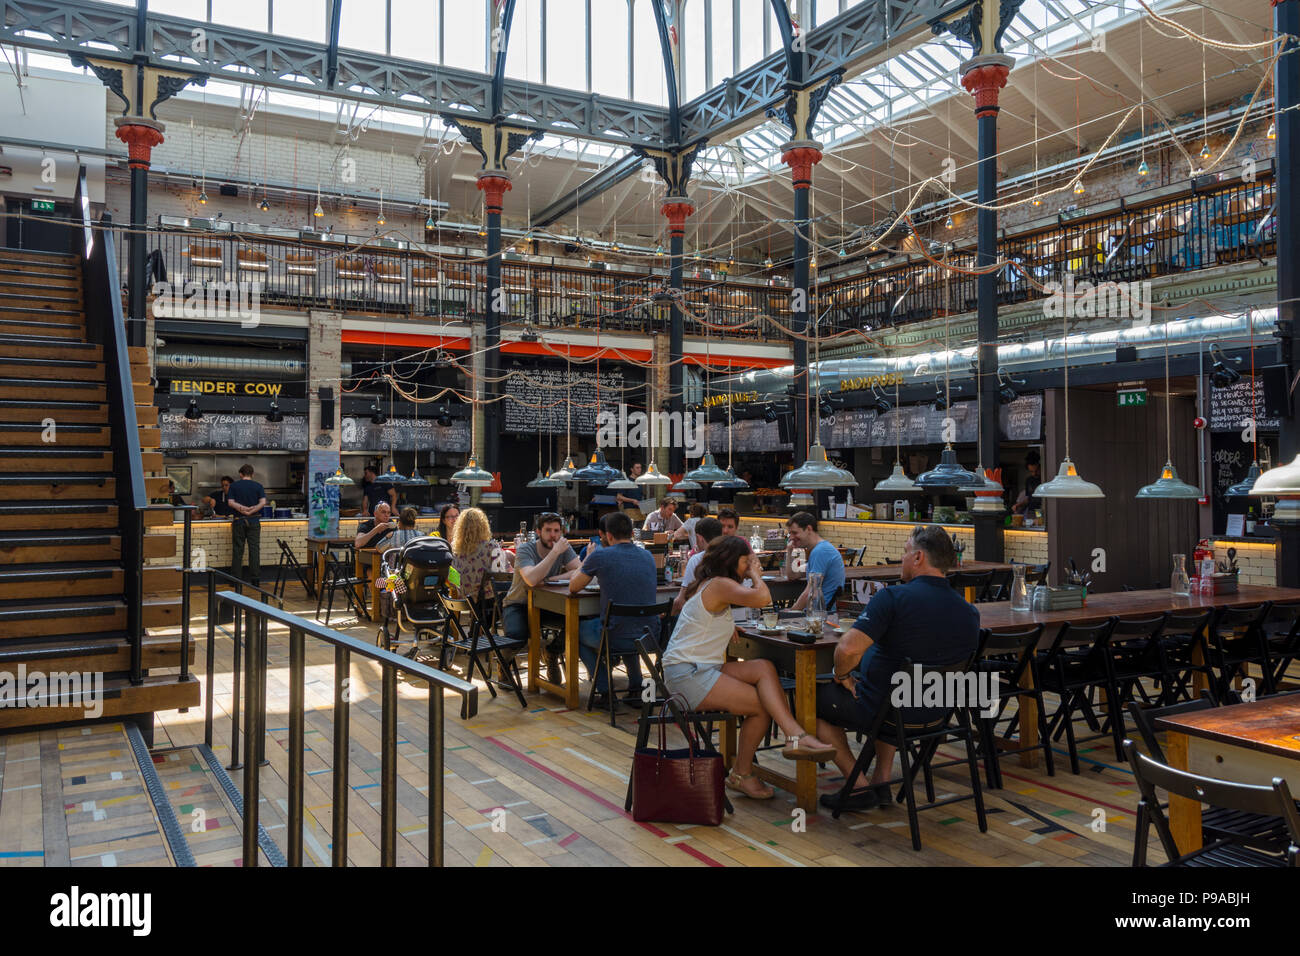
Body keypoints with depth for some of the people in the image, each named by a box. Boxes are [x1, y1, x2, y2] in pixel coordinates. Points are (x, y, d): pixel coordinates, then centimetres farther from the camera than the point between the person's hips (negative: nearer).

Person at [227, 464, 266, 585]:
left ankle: (236, 578, 7)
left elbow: (230, 502, -7)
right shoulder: (258, 486, 3)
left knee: (237, 550, 5)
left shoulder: (234, 486, 3)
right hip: (254, 521, 0)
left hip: (239, 521, 0)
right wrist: (252, 511, -11)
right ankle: (255, 578, -1)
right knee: (254, 549, 1)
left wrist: (242, 509, -12)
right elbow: (263, 502, -9)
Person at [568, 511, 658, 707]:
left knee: (577, 631, 26)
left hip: (617, 639, -5)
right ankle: (635, 687, 31)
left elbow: (573, 588, 4)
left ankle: (605, 691, 16)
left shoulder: (601, 557, -9)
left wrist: (586, 560, 21)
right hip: (650, 637, 5)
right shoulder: (648, 556, 7)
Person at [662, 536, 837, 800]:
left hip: (700, 669, 10)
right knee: (763, 706, -14)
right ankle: (741, 775, -2)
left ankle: (795, 736, -21)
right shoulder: (720, 585, -15)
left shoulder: (708, 585, 18)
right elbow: (763, 598, -30)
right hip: (687, 675, -10)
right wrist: (755, 575, -10)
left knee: (765, 668, -11)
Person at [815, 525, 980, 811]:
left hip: (879, 711, -6)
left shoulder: (893, 597, -23)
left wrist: (842, 676, -9)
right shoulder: (969, 612, -4)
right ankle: (882, 780, 30)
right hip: (936, 712, 6)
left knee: (816, 697, 19)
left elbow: (848, 650, -32)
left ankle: (860, 788, 14)